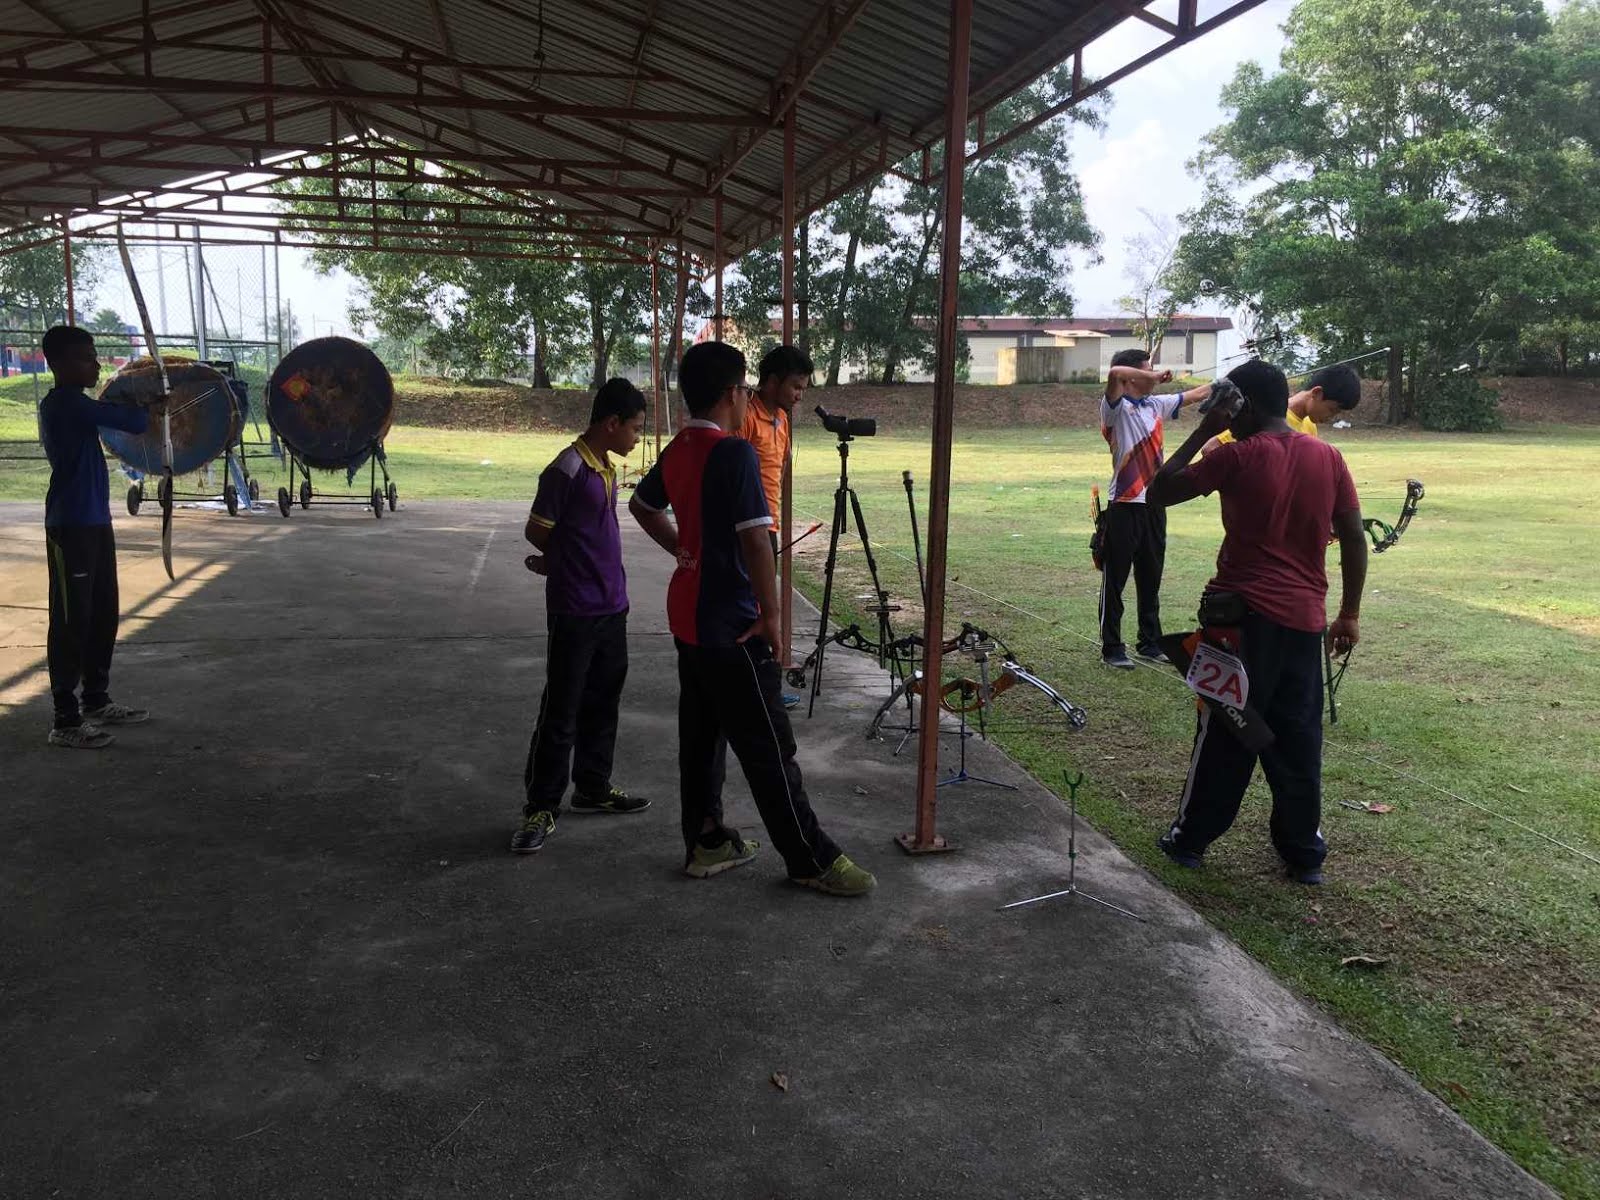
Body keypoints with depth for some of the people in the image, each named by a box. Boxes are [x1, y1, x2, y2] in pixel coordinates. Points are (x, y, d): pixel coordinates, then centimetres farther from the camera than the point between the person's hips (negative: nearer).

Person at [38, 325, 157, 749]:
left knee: (102, 616, 16)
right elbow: (134, 423, -19)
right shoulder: (64, 404, -15)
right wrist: (144, 405, 1)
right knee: (71, 622, -5)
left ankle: (96, 702, 28)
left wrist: (140, 404, 0)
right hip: (71, 527, -10)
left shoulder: (72, 405, 15)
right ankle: (66, 722, 1)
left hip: (94, 523, 10)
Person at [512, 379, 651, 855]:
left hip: (611, 606, 8)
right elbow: (537, 532, -10)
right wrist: (563, 564, 5)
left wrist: (557, 561, 4)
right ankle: (540, 808, 7)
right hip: (575, 612, -8)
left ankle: (593, 788, 30)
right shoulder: (567, 470, -16)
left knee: (602, 703, 17)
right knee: (561, 711, -2)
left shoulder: (606, 468, 11)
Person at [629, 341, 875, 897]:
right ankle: (812, 860, 9)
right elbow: (755, 539, -24)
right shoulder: (734, 453, -20)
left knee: (701, 732, 16)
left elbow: (640, 504, 25)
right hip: (730, 626, -9)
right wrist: (771, 615, -15)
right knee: (767, 747, -1)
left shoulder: (676, 451, 7)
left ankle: (705, 842, 26)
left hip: (688, 618, 9)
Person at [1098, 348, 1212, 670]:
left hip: (1154, 505, 7)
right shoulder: (1116, 408, -9)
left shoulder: (1156, 404, 12)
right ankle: (1111, 648, 8)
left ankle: (1150, 643, 25)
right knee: (1114, 581, 1)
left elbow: (1193, 395, 25)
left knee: (1150, 580, 15)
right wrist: (1155, 376, -18)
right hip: (1124, 507, -7)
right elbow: (1114, 374, -28)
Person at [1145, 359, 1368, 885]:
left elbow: (1158, 493, -4)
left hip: (1245, 614, -4)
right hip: (1305, 620, 4)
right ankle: (1305, 853, 20)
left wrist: (1202, 432, 1)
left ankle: (1191, 838, 18)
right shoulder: (1328, 457, 5)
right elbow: (1354, 539, 6)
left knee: (1224, 733, 6)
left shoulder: (1238, 455, -9)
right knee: (1298, 738, 12)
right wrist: (1350, 613, 13)